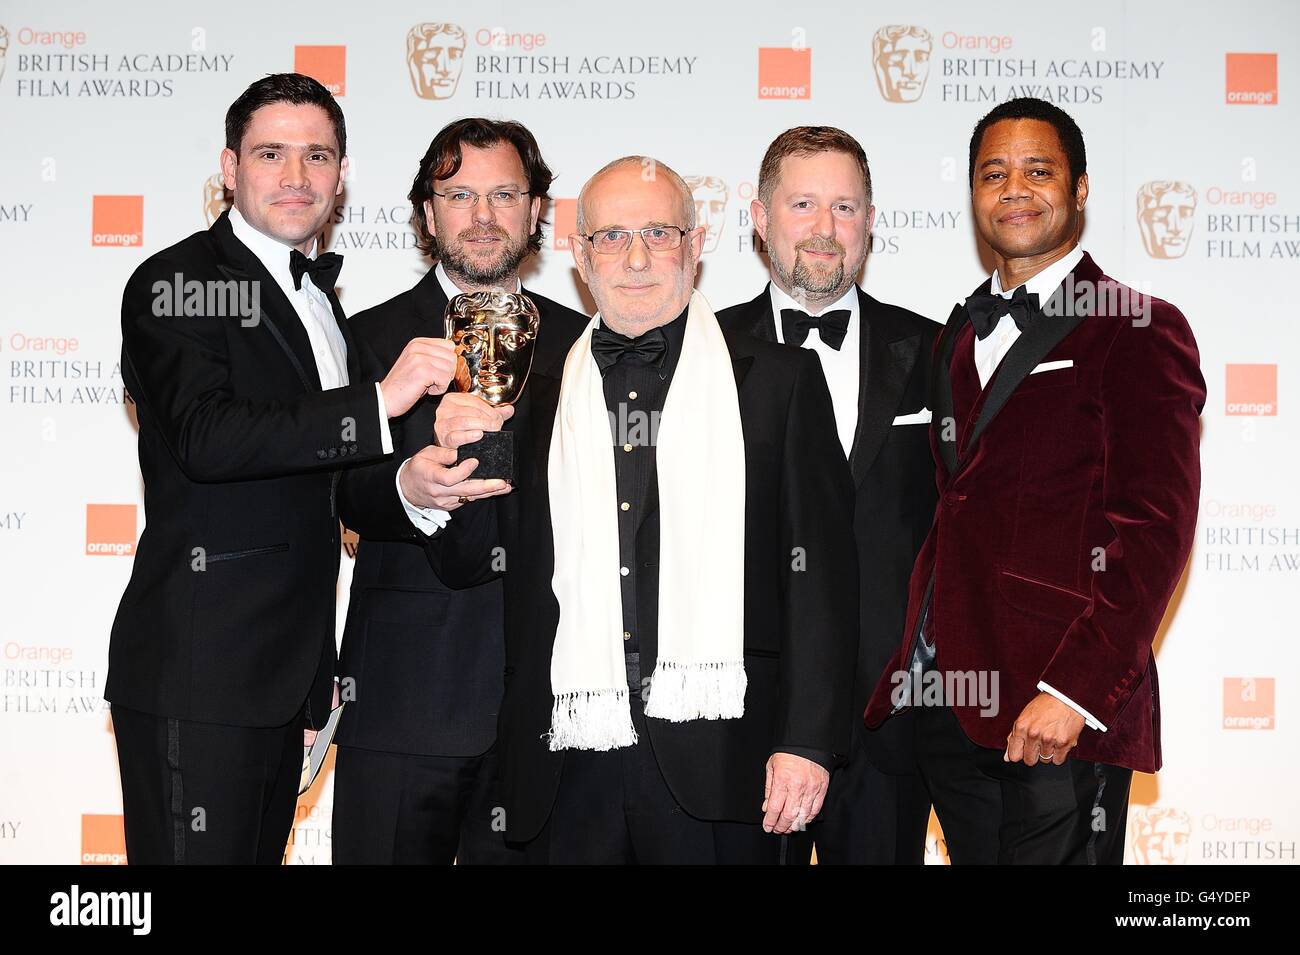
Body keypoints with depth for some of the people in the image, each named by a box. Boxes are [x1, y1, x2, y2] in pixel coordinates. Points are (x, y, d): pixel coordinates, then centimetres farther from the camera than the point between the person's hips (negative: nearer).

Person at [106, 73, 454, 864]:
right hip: (196, 677, -8)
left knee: (263, 849, 11)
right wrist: (379, 402, -27)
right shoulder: (177, 285, -6)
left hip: (286, 677, 8)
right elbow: (206, 437, -24)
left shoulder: (320, 302, 19)